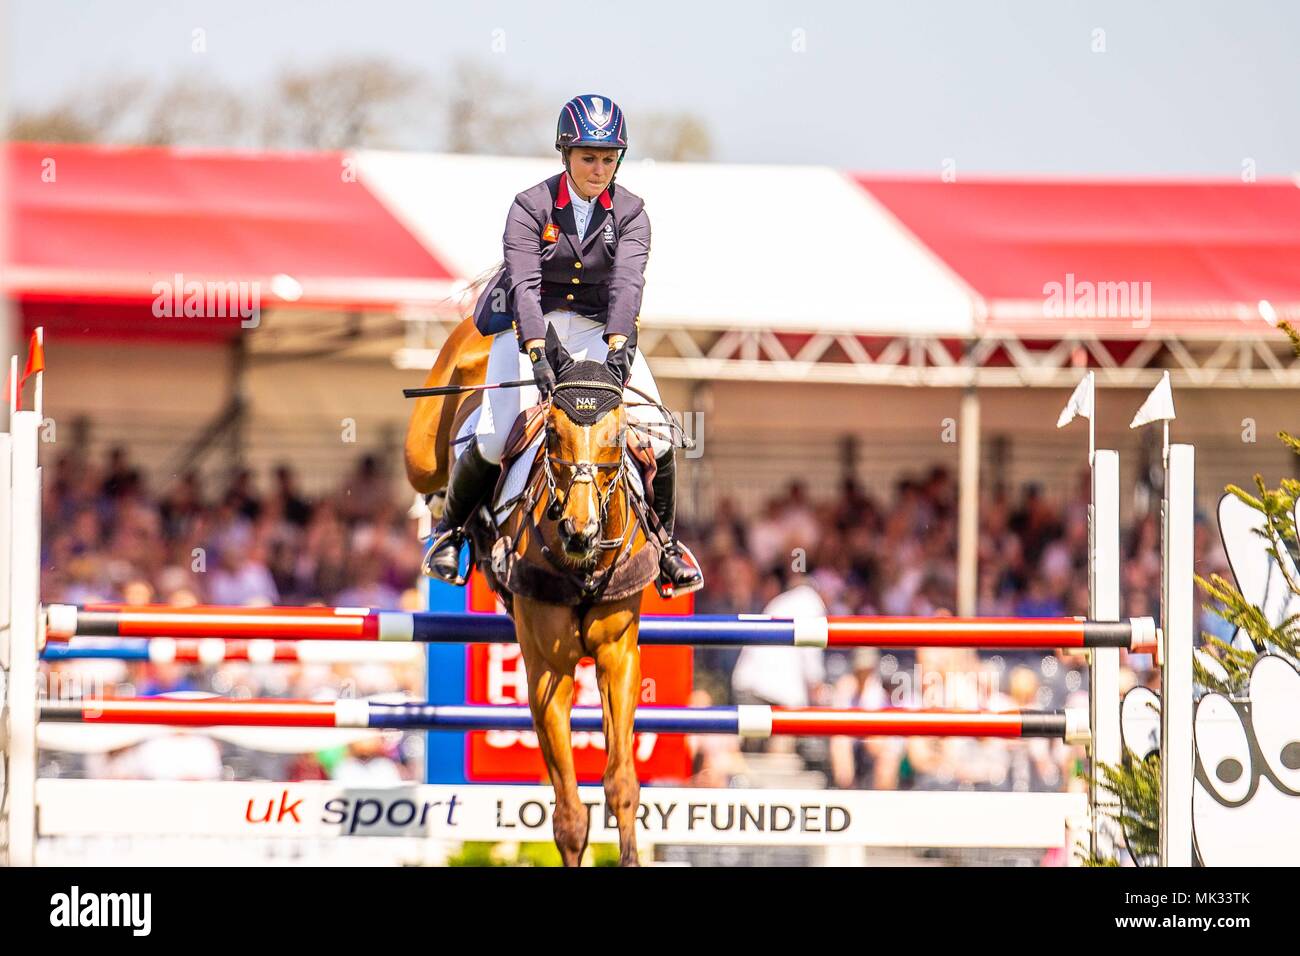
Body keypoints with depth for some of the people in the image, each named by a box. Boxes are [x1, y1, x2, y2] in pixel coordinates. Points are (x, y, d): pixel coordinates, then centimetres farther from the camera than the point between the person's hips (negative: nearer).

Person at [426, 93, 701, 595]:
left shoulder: (629, 213, -4)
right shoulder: (531, 207, -11)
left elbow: (627, 281, -19)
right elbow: (525, 284, -23)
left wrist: (618, 345, -37)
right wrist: (538, 354, -38)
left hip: (599, 329, 2)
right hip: (531, 326, -2)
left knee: (655, 430, -15)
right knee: (495, 437, -19)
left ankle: (664, 541, 5)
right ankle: (451, 526, 8)